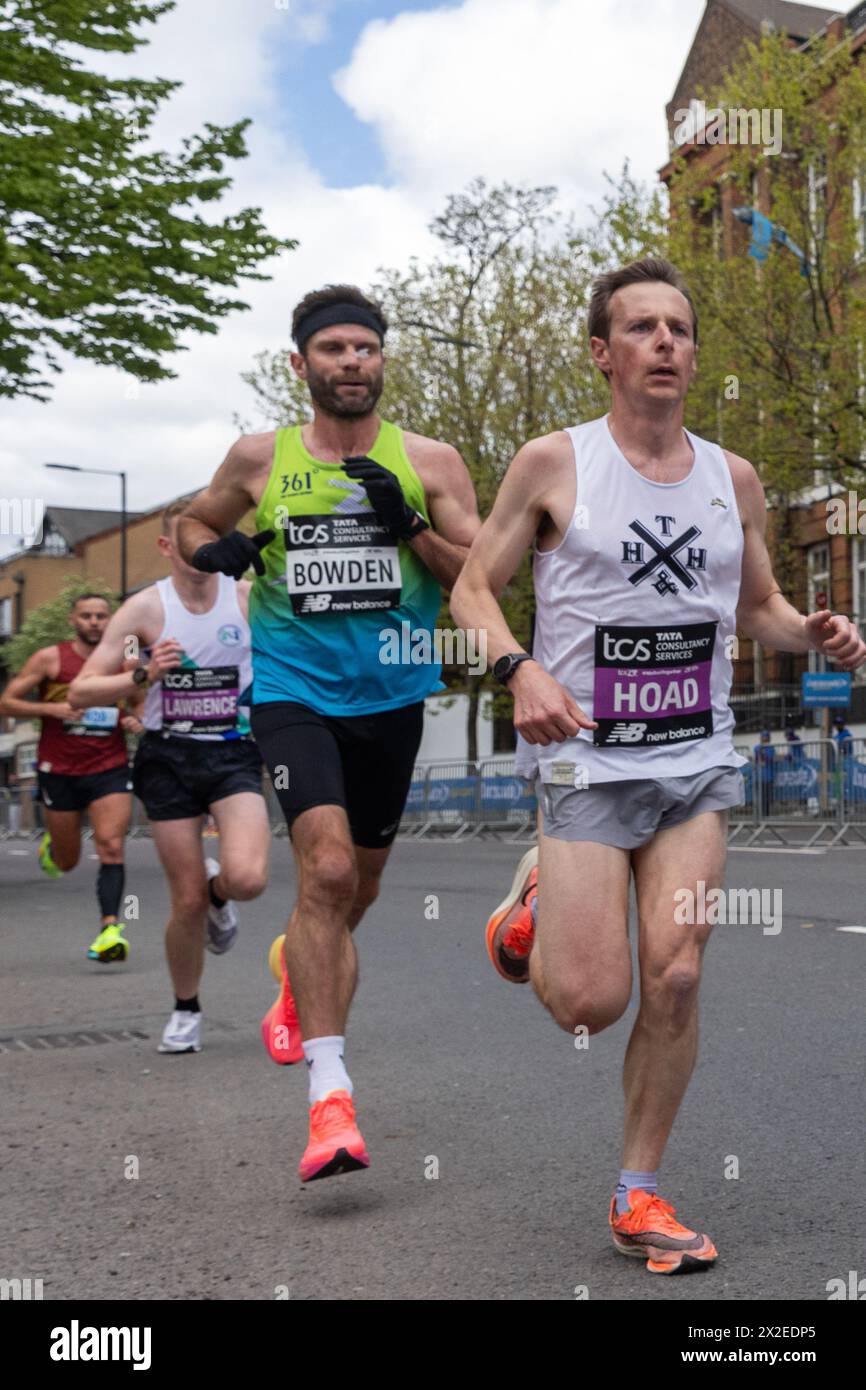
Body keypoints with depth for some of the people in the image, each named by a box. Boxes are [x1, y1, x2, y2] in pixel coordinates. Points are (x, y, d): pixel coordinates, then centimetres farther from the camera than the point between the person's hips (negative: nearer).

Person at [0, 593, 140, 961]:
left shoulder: (124, 663, 6)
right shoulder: (50, 659, -2)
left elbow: (138, 701, 24)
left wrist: (136, 720, 0)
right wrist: (52, 709, -17)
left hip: (111, 769, 1)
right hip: (60, 771, -1)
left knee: (111, 846, -17)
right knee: (67, 862, 11)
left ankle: (111, 928, -18)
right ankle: (51, 844, 47)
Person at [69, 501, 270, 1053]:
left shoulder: (250, 598, -2)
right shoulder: (146, 608, -5)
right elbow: (81, 691, -6)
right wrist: (144, 676, -21)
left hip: (235, 754, 0)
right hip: (168, 759, 0)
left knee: (247, 877, -23)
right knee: (187, 902, 1)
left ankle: (217, 890, 16)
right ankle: (186, 1010, 27)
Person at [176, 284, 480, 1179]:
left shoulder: (430, 462, 2)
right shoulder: (259, 458, 3)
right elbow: (196, 521, 20)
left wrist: (409, 523, -16)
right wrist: (214, 549, -4)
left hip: (392, 697, 2)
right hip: (294, 690, -2)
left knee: (357, 887, 16)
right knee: (326, 869, -21)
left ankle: (298, 976, 50)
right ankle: (328, 1091, -16)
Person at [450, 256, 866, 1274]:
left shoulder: (733, 478, 9)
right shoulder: (554, 463, -3)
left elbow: (758, 607, 20)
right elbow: (472, 589, 0)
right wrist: (520, 668, -20)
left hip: (698, 762, 3)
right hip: (586, 760, -3)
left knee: (674, 981, -3)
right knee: (590, 1002, -8)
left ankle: (638, 1197, 15)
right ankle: (531, 909, 27)